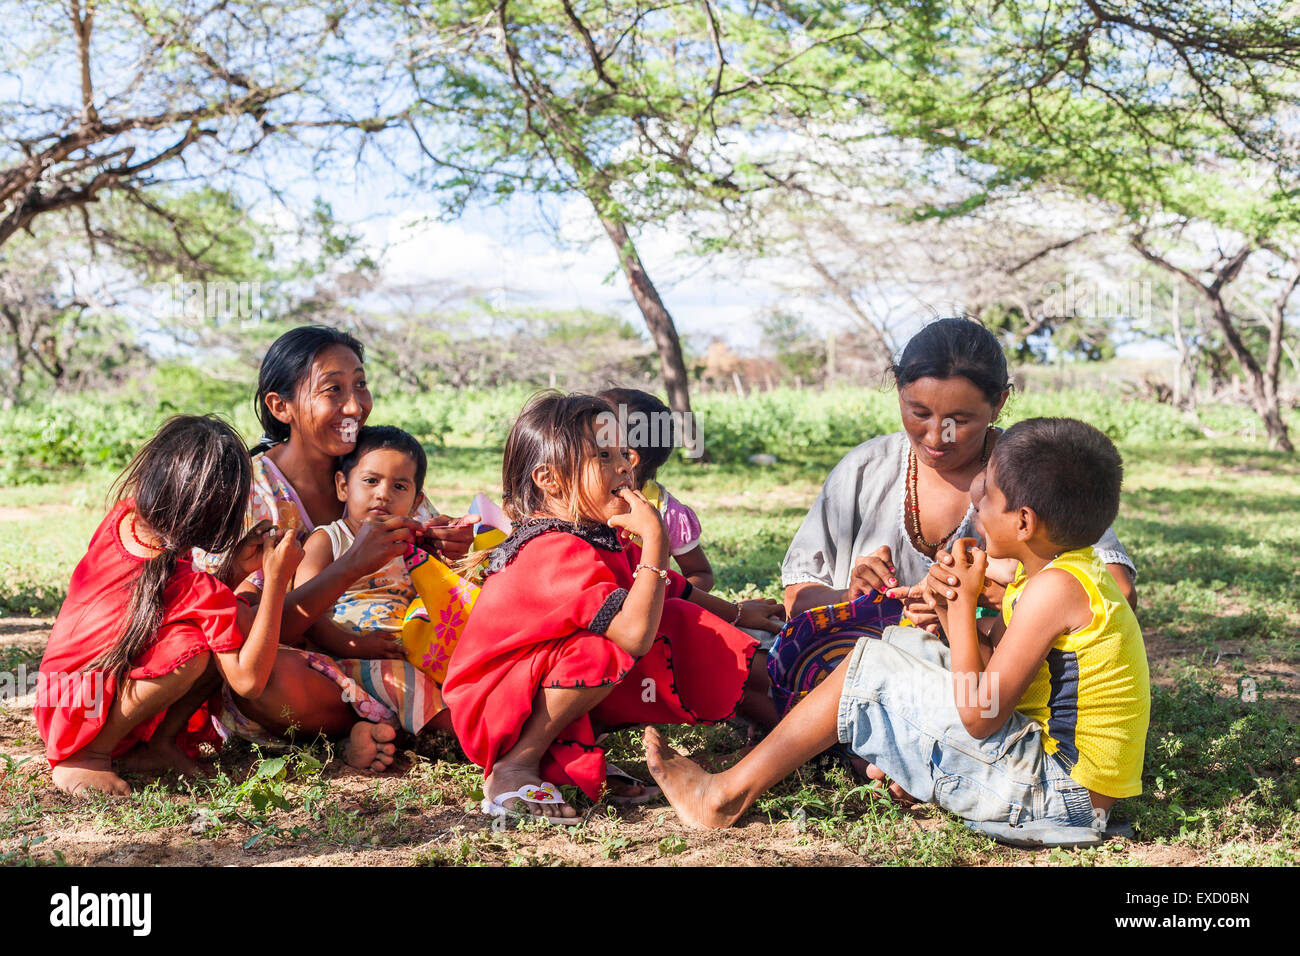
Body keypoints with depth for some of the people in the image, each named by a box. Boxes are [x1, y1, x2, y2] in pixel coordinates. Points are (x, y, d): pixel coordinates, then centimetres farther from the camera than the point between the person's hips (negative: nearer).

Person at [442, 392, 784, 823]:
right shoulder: (558, 552, -27)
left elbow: (675, 590, 22)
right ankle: (514, 765, -18)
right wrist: (655, 539, -31)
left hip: (542, 690, 10)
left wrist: (735, 613, 29)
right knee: (610, 647, -32)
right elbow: (636, 633, -38)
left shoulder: (602, 537, 4)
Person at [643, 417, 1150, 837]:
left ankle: (730, 792, -2)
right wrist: (954, 603, -8)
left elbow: (979, 716, -22)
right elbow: (988, 655, 11)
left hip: (1060, 793, -10)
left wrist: (965, 601, -15)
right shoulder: (1069, 569, 8)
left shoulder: (1053, 588, -22)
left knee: (869, 668, -11)